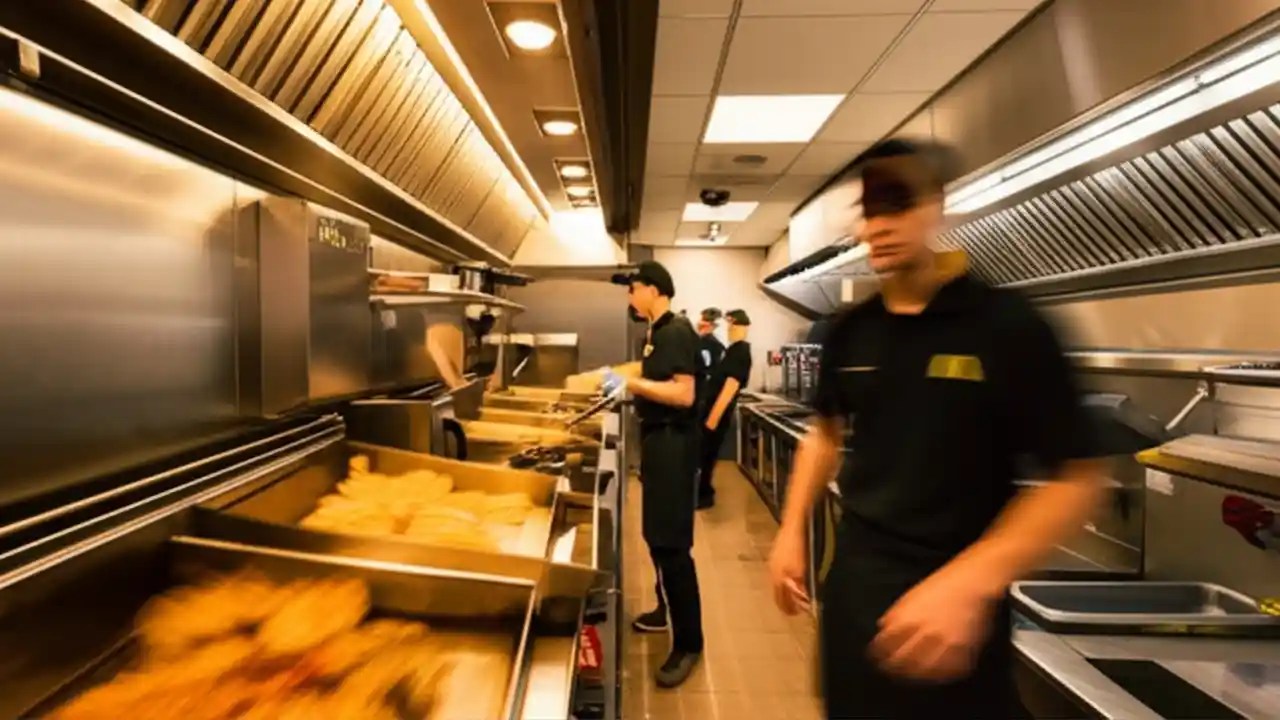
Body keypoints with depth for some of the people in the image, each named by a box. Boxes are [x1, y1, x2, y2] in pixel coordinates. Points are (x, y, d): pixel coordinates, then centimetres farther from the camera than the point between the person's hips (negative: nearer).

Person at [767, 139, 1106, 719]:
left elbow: (1075, 478, -14)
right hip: (854, 578, 5)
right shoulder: (849, 330, 0)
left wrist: (969, 582, -25)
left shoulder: (1006, 324, -14)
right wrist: (791, 530, 4)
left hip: (954, 594, -4)